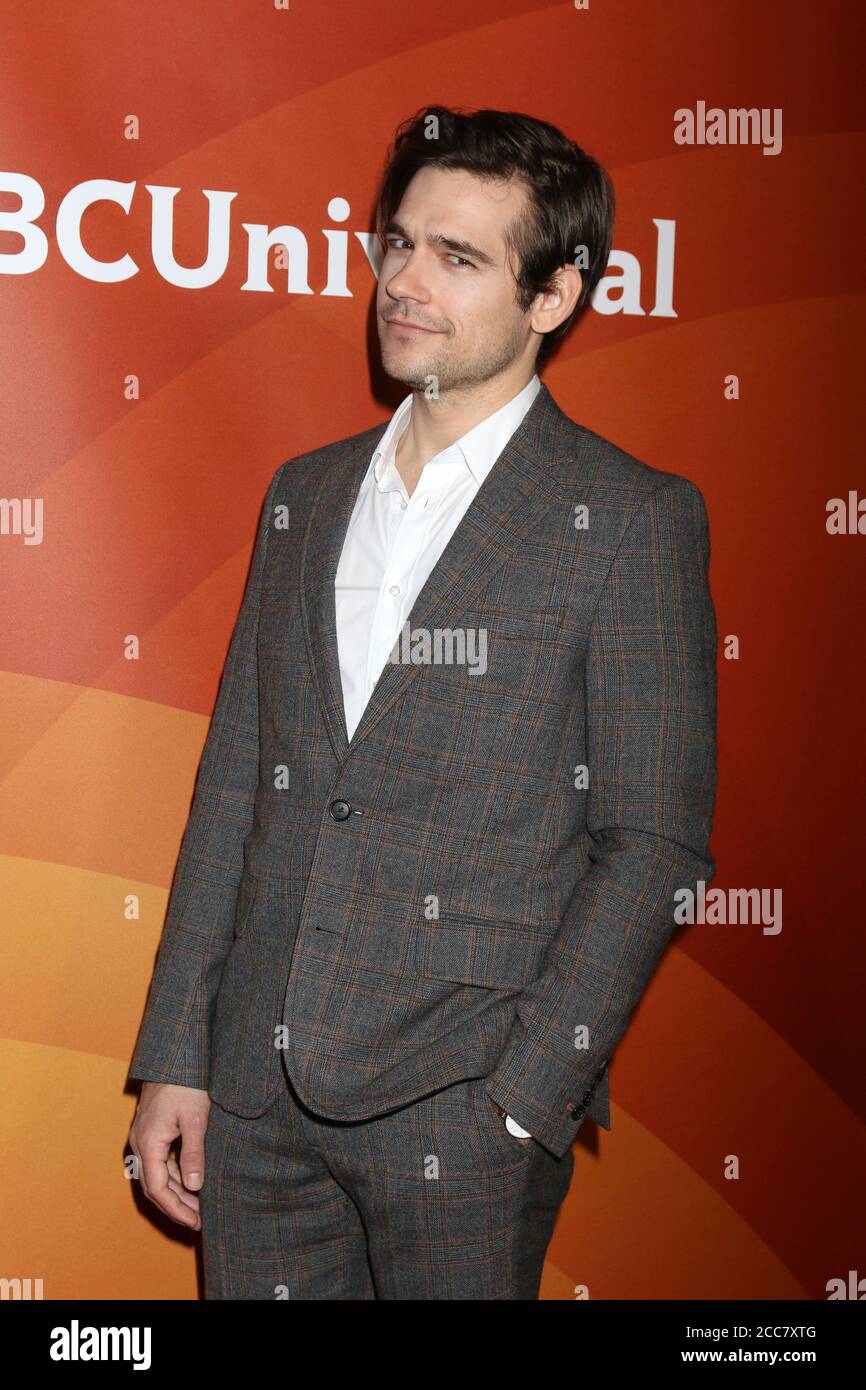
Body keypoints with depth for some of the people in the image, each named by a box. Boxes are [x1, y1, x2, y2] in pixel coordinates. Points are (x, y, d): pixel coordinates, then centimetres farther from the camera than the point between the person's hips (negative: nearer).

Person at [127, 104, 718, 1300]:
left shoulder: (631, 519, -5)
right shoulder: (307, 492, 11)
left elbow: (655, 842, -7)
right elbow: (234, 787, 10)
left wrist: (526, 1098, -13)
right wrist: (176, 1060, 7)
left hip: (460, 1102, -4)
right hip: (259, 1086, 5)